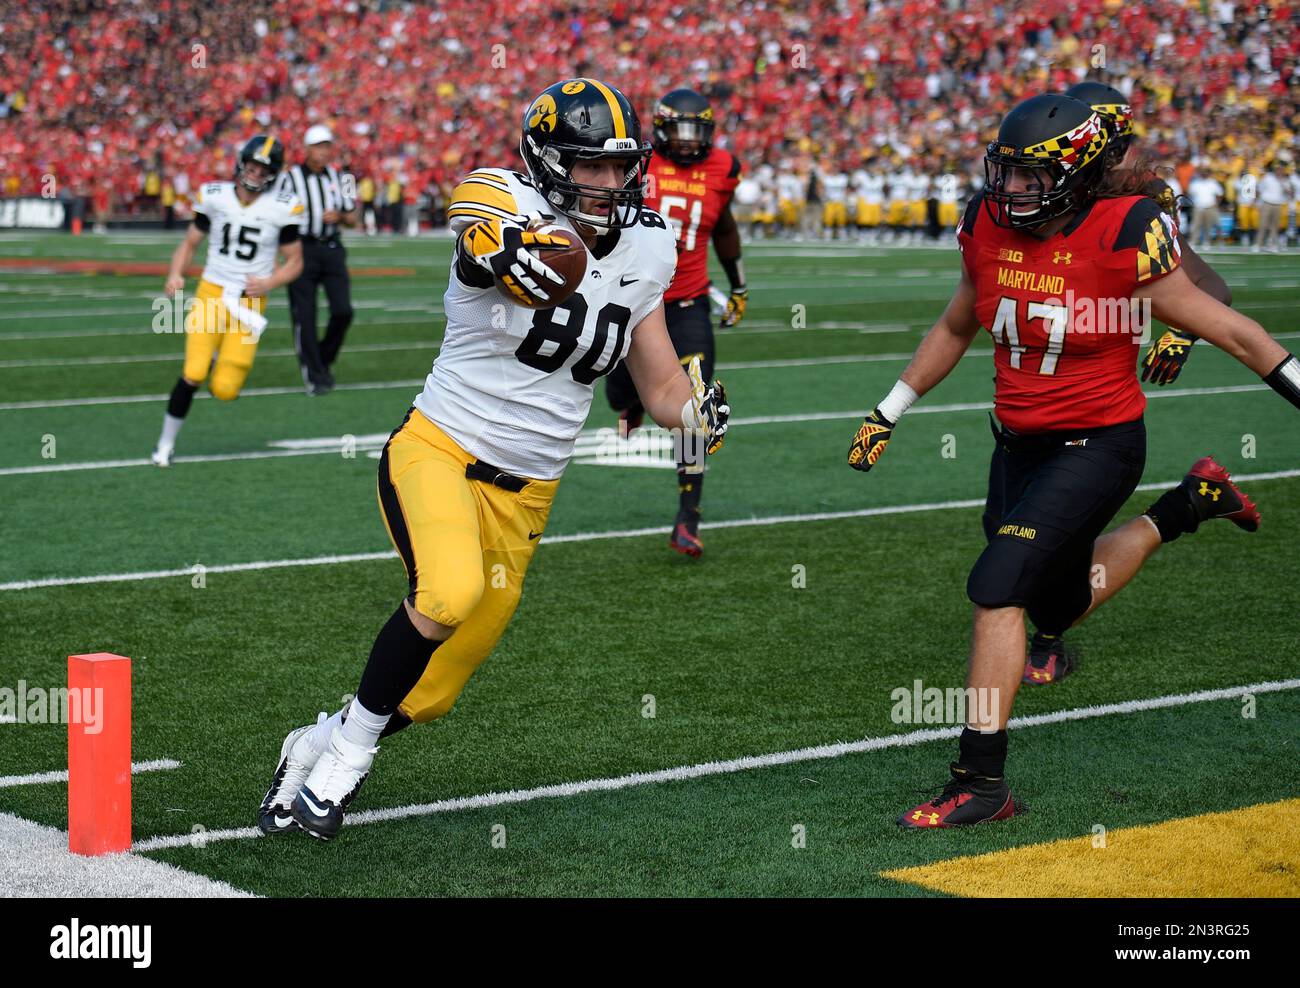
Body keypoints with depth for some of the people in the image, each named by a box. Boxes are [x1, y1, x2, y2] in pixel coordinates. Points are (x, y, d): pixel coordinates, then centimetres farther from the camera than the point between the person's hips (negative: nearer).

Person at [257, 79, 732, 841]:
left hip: (524, 495, 6)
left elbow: (663, 390, 10)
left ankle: (319, 745, 38)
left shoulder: (642, 251, 3)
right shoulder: (509, 208, -15)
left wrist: (697, 411, -13)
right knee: (449, 592, -35)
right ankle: (350, 751, -11)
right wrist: (511, 255, -66)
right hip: (438, 452, -6)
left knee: (432, 693, 8)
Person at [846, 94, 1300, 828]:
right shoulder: (989, 227, -3)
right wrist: (889, 413, 17)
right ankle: (1186, 507, 44)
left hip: (1097, 445, -7)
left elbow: (1226, 329, -9)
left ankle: (981, 782, -14)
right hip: (1020, 446, 7)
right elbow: (956, 329, 15)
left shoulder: (1124, 238, -20)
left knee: (998, 589, -21)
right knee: (1063, 606, 22)